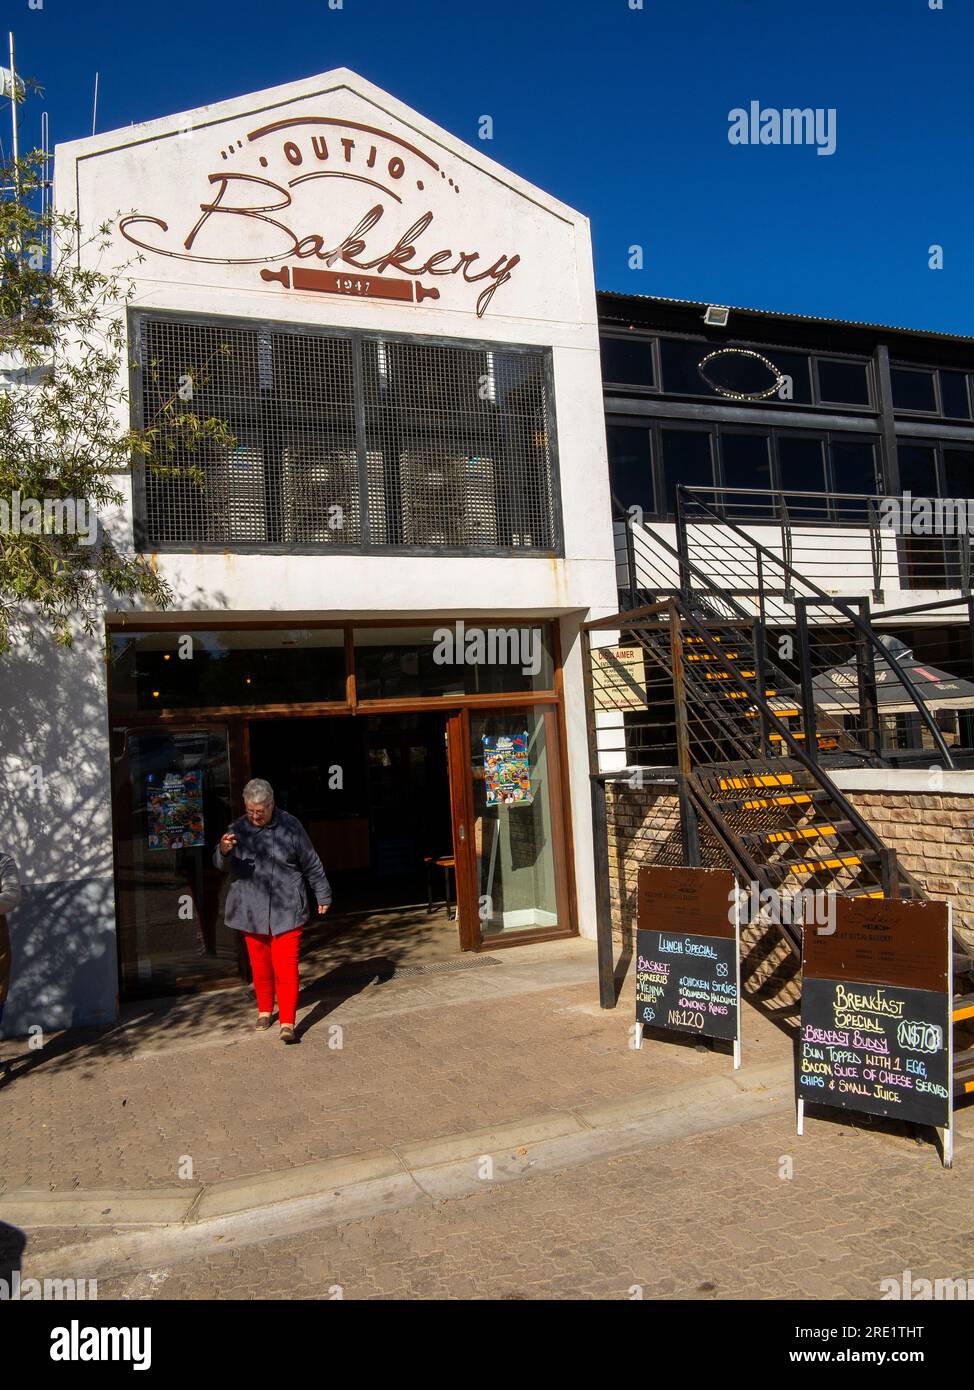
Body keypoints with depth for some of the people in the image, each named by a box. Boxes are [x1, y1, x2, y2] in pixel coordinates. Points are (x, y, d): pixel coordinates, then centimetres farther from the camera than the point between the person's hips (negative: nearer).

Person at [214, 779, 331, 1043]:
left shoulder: (290, 826, -4)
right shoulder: (239, 828, -1)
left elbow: (311, 865, 6)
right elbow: (222, 865, -8)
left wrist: (323, 895, 14)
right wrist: (224, 851, -32)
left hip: (286, 910, -2)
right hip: (252, 910, 2)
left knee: (286, 966, -6)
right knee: (260, 964, 13)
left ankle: (287, 1023, -2)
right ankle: (264, 1010, 33)